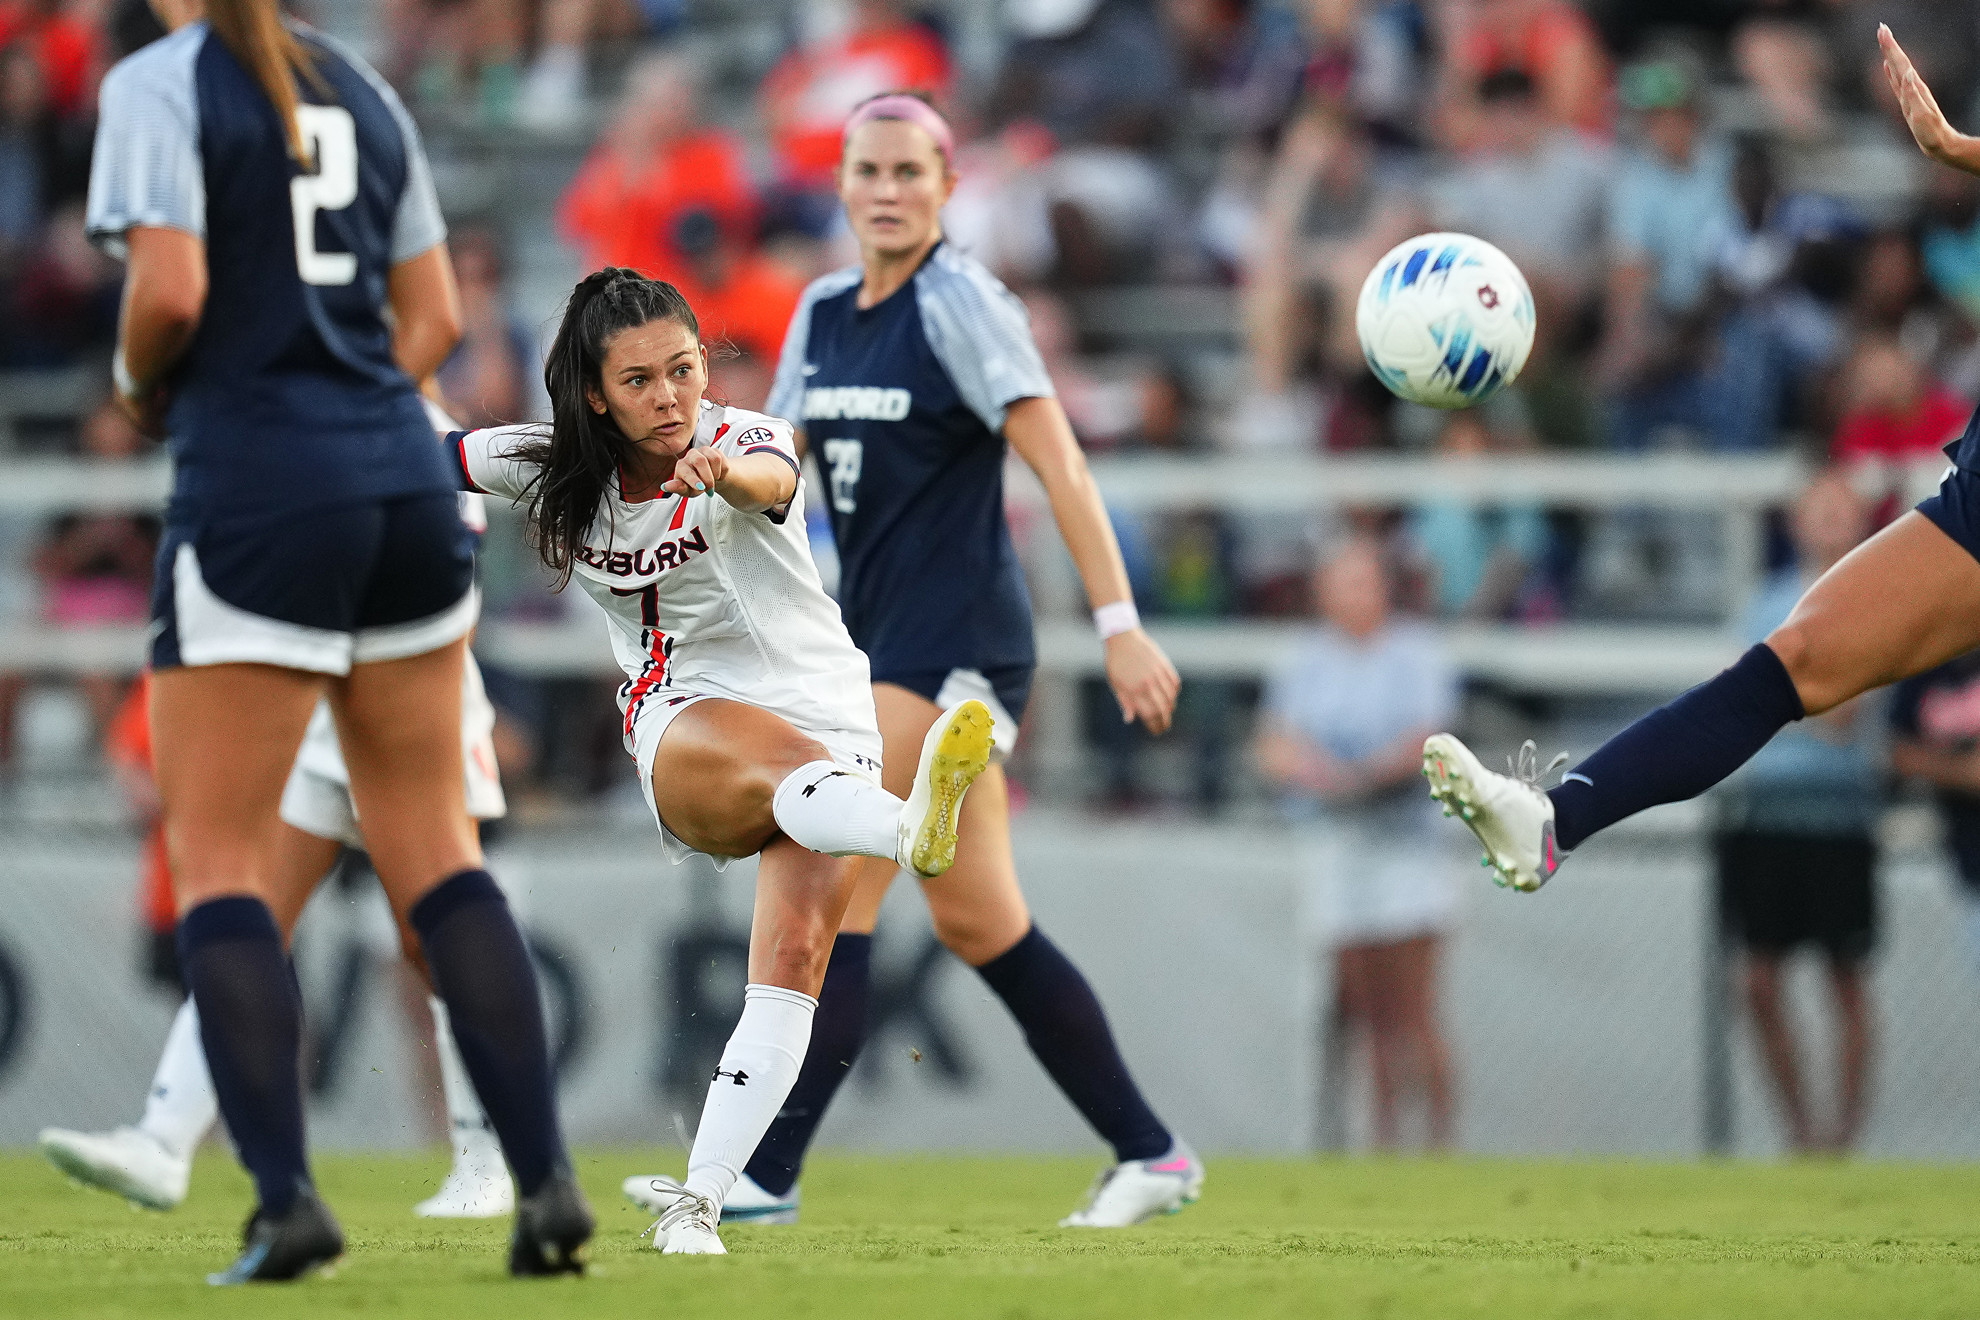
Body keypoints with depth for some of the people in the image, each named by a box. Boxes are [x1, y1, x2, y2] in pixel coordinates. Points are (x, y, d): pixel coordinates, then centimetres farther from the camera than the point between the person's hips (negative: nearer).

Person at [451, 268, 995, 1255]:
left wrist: (725, 474, -59)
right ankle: (910, 829, -72)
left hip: (824, 712, 0)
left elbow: (772, 480, -37)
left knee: (793, 961, -20)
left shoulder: (742, 439, -11)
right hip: (684, 732, 0)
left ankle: (692, 1205, -18)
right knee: (790, 762, -37)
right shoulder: (553, 470, 1)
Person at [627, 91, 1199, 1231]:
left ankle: (766, 1175, -12)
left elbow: (1060, 464, -14)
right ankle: (1153, 1155, 13)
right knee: (977, 922, 7)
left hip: (957, 639, -8)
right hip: (877, 637, 8)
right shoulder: (823, 312, 13)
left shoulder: (960, 304, -9)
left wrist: (1120, 624, -20)